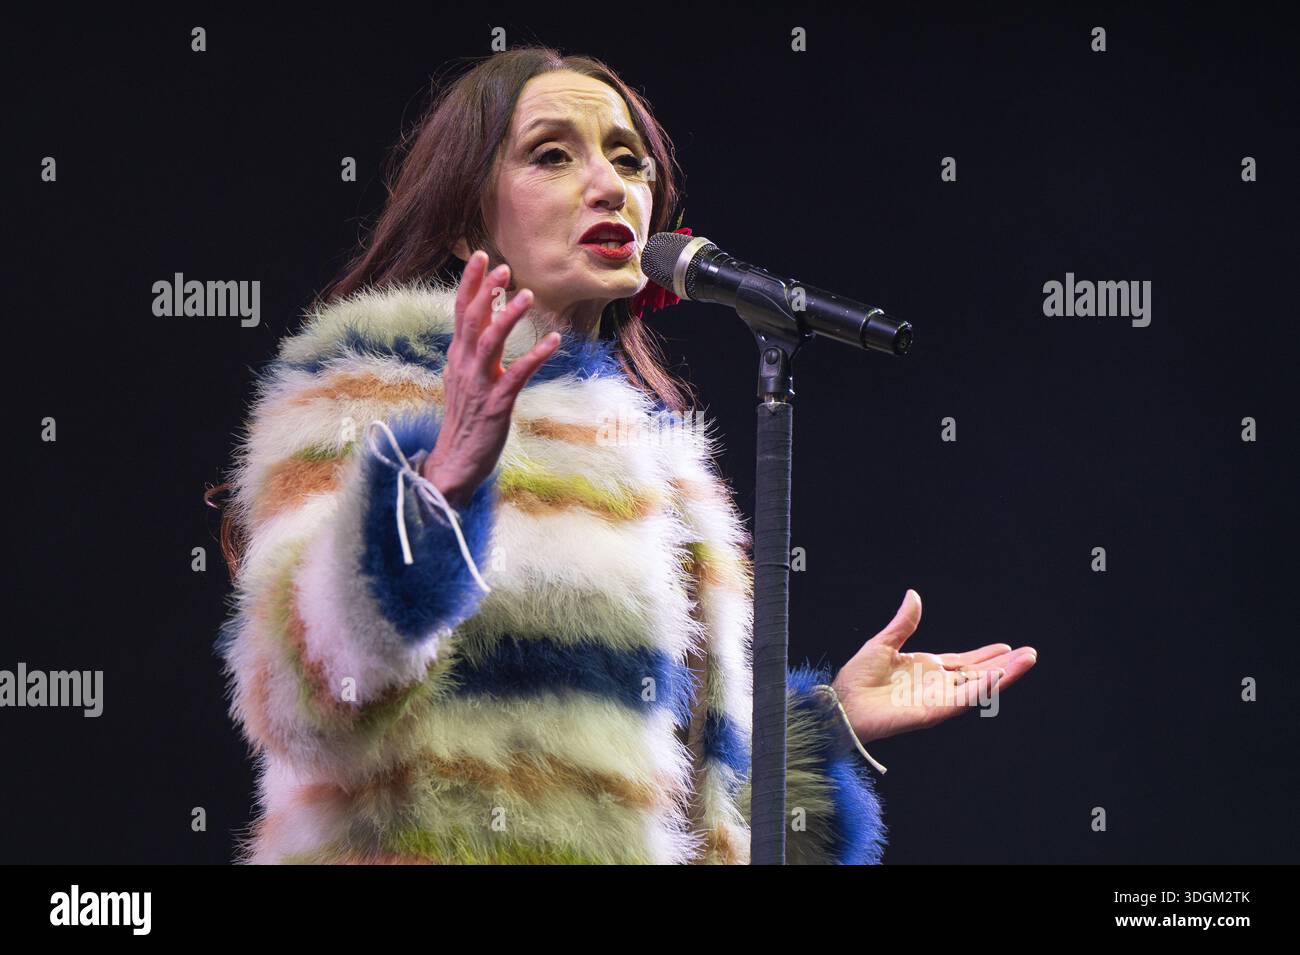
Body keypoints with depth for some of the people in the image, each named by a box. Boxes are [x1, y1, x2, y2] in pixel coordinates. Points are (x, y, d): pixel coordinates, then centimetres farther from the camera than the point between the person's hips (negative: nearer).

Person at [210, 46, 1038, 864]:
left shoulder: (642, 434, 19)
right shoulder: (382, 383, -3)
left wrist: (832, 718, 15)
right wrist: (437, 487, -31)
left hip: (646, 851, 7)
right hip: (443, 850, -7)